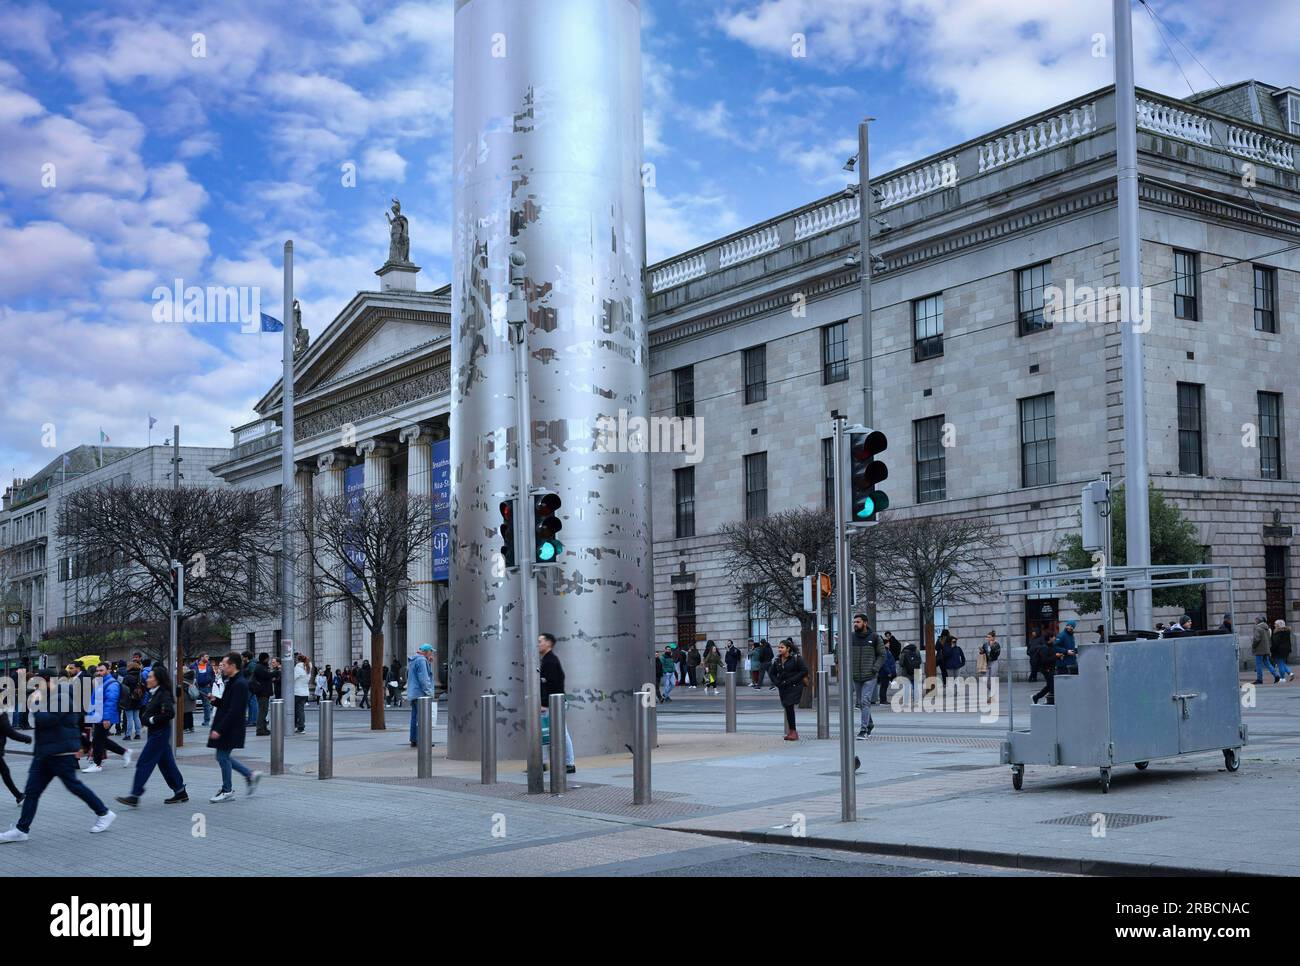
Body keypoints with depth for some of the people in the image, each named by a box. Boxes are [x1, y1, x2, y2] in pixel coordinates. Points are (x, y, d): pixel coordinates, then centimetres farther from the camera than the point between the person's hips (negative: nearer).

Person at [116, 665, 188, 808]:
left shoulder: (164, 694, -16)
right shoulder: (154, 694, 13)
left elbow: (170, 713, -26)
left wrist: (152, 720, -18)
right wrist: (146, 719, 2)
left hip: (160, 733, -10)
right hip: (155, 733, 10)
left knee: (144, 763, -7)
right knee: (166, 763, 12)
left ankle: (135, 796, -4)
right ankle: (180, 793, 17)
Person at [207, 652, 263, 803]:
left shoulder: (239, 684, -20)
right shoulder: (233, 682, 12)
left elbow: (234, 710, -24)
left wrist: (219, 729, -24)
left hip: (231, 728, -10)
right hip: (227, 728, 10)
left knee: (223, 756, -1)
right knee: (223, 756, 14)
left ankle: (227, 791, 12)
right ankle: (250, 774, 22)